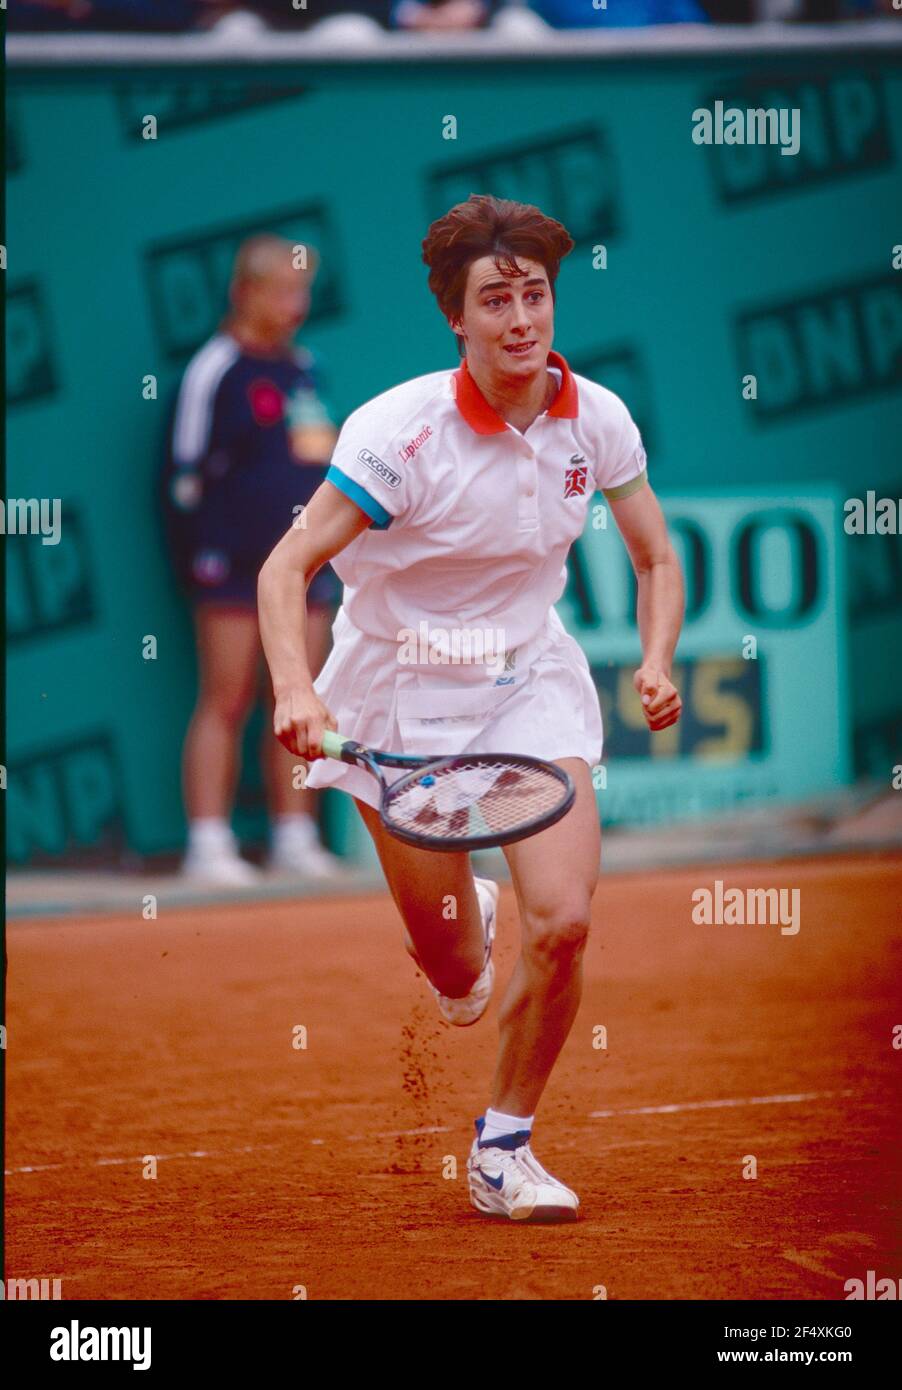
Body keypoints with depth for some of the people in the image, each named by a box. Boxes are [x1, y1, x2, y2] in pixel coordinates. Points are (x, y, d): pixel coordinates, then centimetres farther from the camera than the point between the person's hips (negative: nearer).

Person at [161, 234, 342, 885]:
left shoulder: (303, 368, 17)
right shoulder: (215, 368, -4)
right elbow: (187, 471, -7)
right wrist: (196, 552, -11)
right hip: (235, 563, -7)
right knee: (226, 702, -7)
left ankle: (296, 838, 10)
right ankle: (208, 843, -7)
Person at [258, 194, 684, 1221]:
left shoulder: (596, 419, -9)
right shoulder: (400, 432, -22)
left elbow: (656, 561, 5)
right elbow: (284, 569, -22)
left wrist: (656, 664, -14)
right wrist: (294, 690, -40)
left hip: (532, 682, 3)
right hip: (402, 693, -3)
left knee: (561, 923, -16)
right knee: (456, 972, 3)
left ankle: (503, 1149, 7)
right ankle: (462, 926, 45)